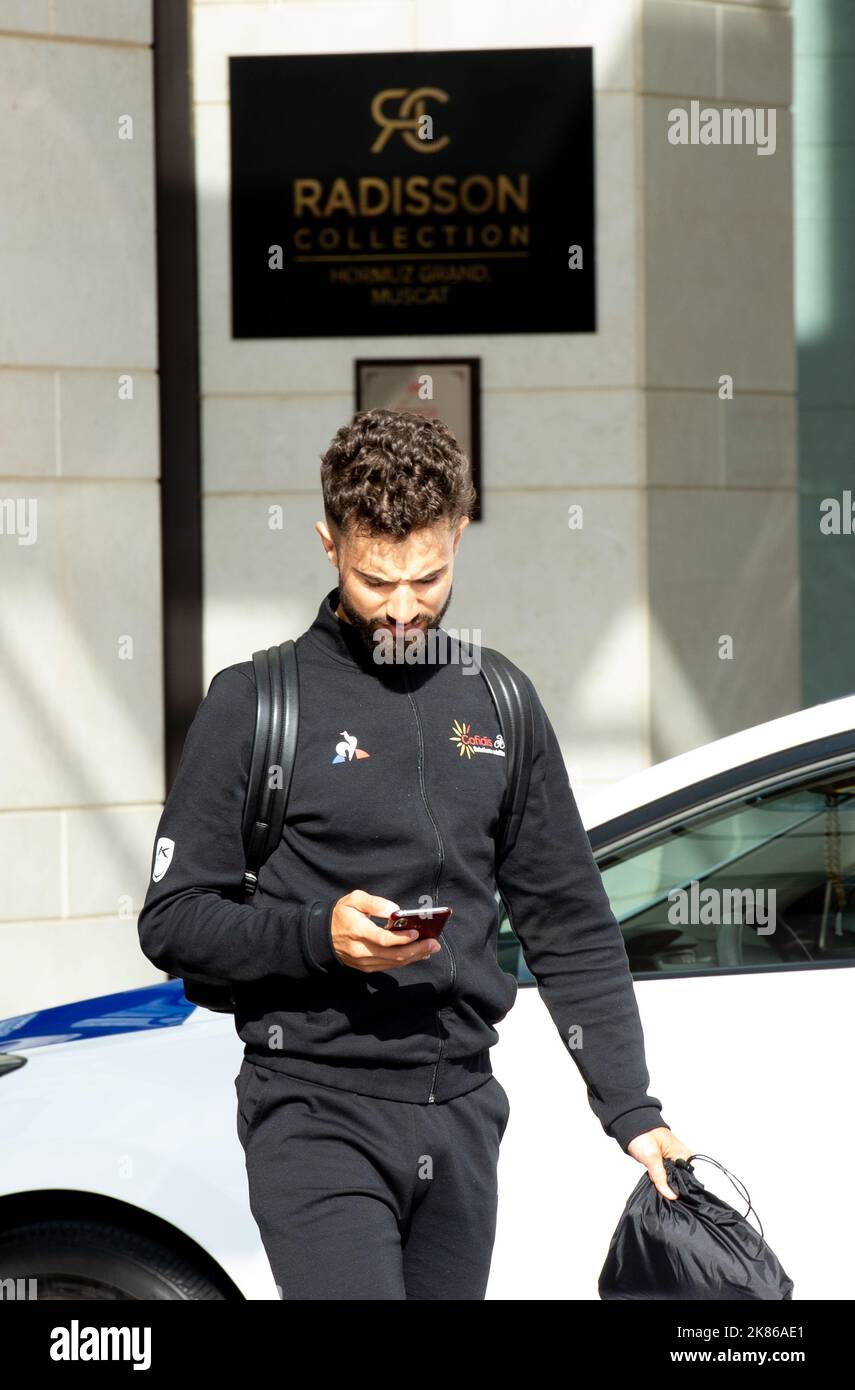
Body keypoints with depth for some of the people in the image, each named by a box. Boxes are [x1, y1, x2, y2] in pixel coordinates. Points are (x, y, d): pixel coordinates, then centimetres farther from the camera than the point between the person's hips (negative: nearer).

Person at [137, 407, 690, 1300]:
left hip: (462, 1116, 5)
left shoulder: (500, 704, 12)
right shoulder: (256, 703, -1)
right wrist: (319, 935, -19)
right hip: (316, 1112, -5)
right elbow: (173, 921, -3)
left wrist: (632, 1111, 8)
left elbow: (572, 930, 15)